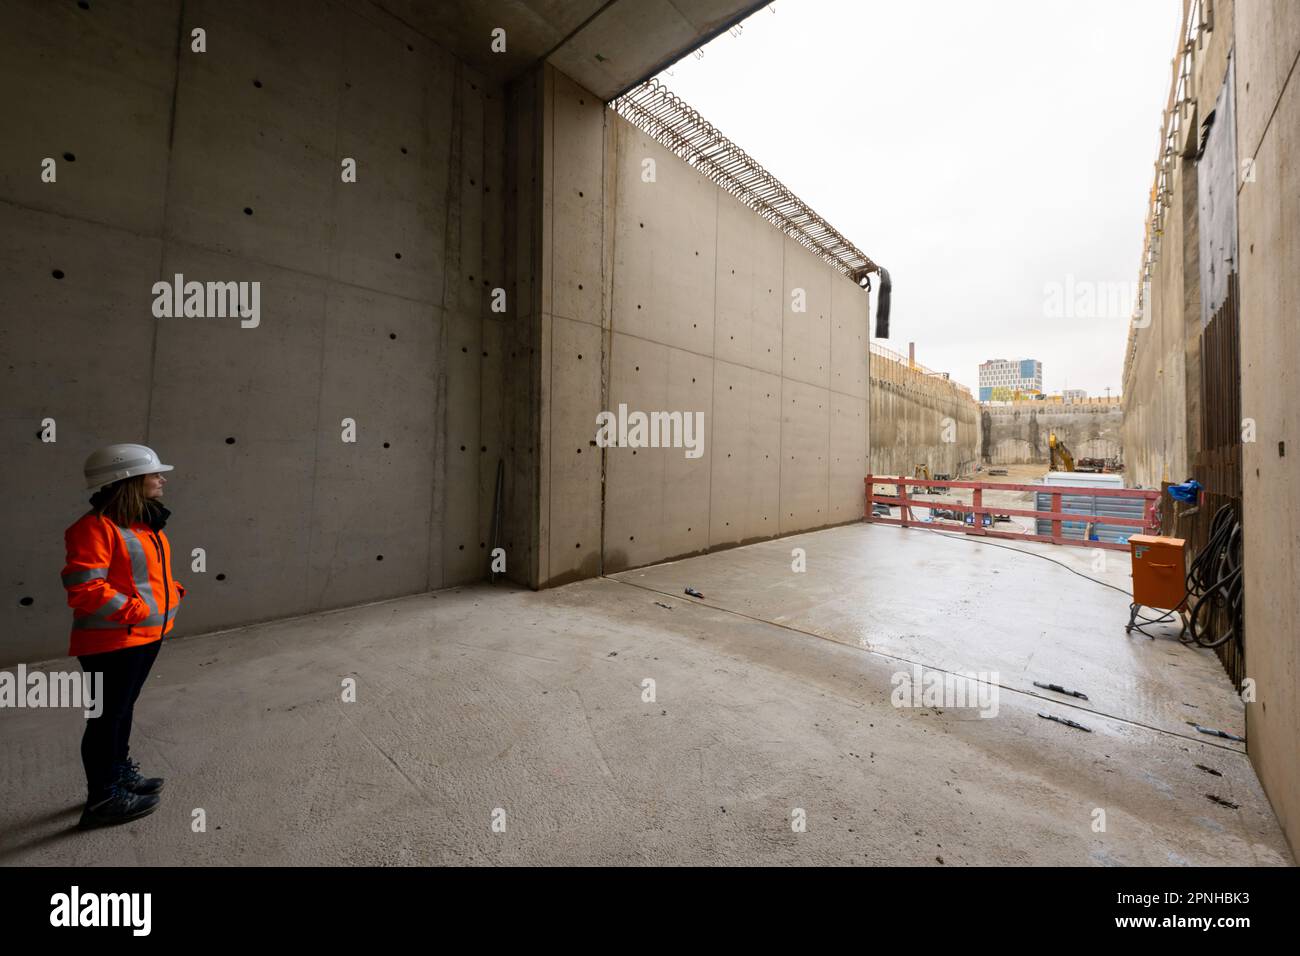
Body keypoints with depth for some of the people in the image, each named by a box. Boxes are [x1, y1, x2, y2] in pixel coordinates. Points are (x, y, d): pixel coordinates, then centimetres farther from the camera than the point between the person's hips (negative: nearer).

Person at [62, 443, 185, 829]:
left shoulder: (144, 522, 8)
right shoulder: (96, 526, -20)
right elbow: (83, 589, -24)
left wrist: (173, 592, 6)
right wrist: (135, 610, -20)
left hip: (147, 635, 9)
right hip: (112, 642, -9)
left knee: (123, 708, 22)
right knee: (108, 716, 5)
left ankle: (120, 772, 39)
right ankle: (103, 798, 21)